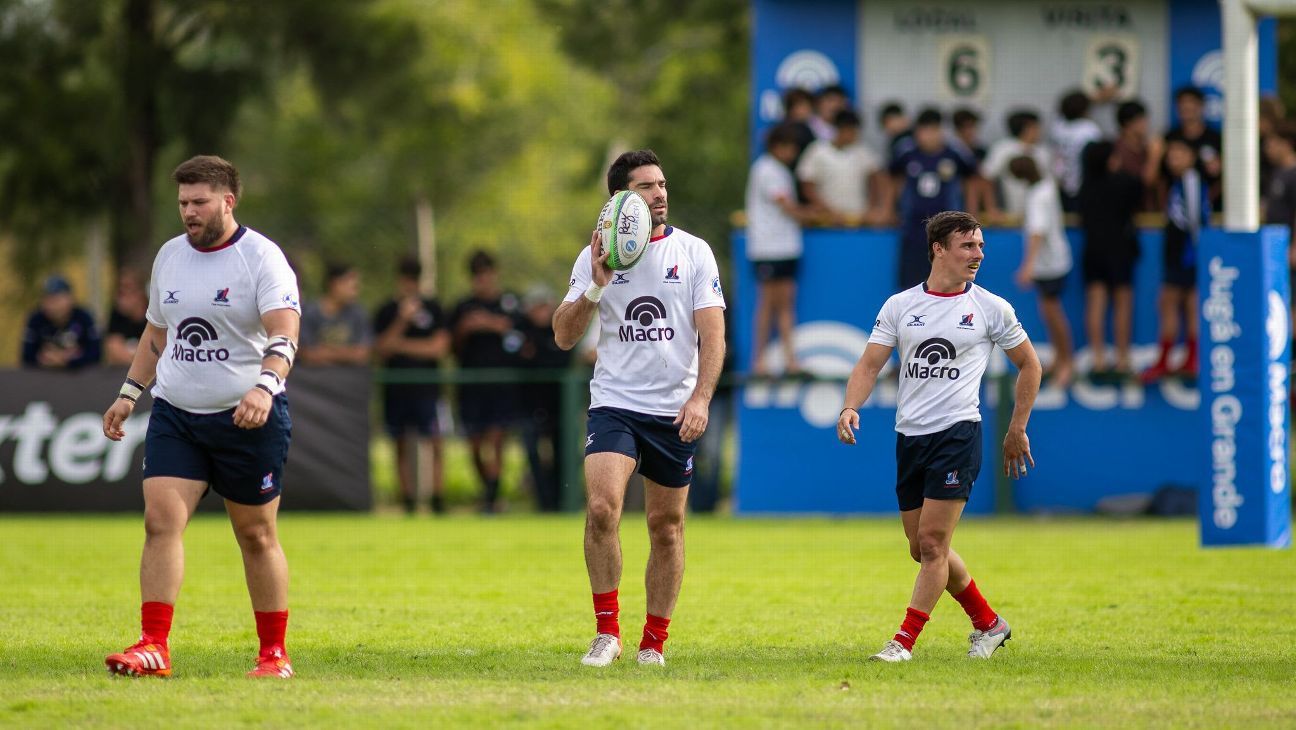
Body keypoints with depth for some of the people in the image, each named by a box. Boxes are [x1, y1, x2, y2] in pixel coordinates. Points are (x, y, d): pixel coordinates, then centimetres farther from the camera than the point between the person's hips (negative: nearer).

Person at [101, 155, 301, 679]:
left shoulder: (262, 258, -9)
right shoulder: (169, 256, 11)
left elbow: (284, 334, -21)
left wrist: (265, 386, -37)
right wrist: (129, 393, 16)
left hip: (249, 418, -5)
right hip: (174, 414, 5)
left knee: (257, 536, 3)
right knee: (160, 520, -10)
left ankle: (274, 653, 15)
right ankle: (153, 648, -13)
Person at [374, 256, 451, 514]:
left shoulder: (432, 309, 7)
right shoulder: (387, 313, 10)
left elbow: (440, 346, 0)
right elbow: (380, 350, 0)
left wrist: (403, 346, -3)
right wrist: (401, 321, -10)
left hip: (426, 388, -2)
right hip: (395, 389, 2)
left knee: (434, 442, -11)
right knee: (403, 446, 2)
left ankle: (438, 500, -12)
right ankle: (408, 501, 4)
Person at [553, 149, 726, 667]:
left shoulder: (694, 252, 1)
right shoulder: (595, 257, 3)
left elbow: (713, 334, -4)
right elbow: (564, 337, 0)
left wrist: (700, 398, -17)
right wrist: (596, 287, -15)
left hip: (675, 410, 1)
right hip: (613, 404, -1)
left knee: (666, 527, 6)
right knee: (601, 507, -20)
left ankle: (654, 642, 18)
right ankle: (607, 633, -9)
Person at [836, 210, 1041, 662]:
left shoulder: (991, 309, 1)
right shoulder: (899, 306, 6)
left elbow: (1029, 365, 12)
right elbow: (870, 364, 2)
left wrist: (1017, 430, 10)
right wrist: (850, 407, -16)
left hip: (958, 433, -4)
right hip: (909, 437, 4)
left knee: (932, 543, -11)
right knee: (923, 550, 9)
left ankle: (904, 642, -7)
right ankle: (988, 623, 27)